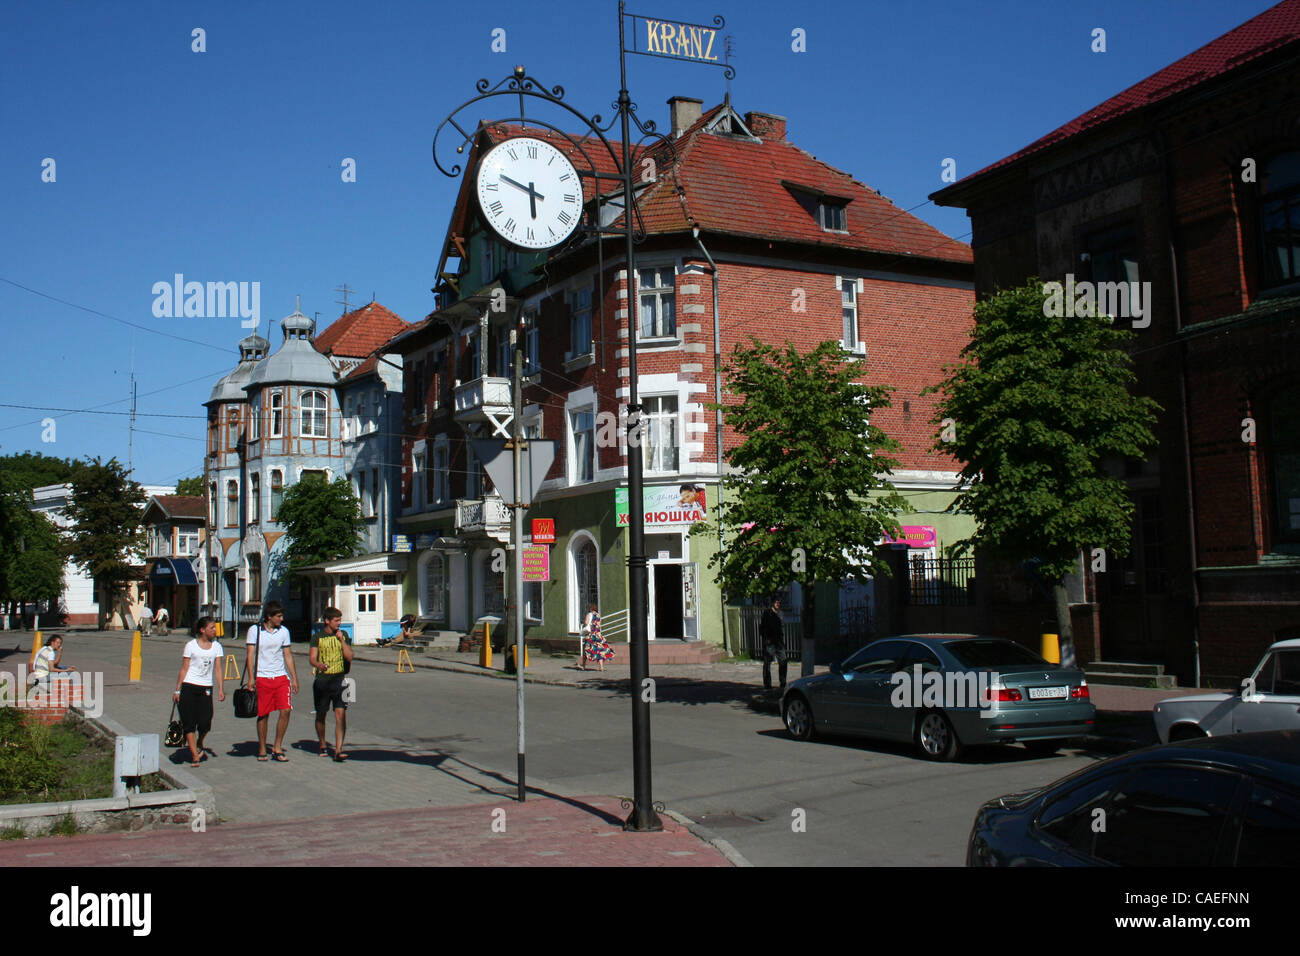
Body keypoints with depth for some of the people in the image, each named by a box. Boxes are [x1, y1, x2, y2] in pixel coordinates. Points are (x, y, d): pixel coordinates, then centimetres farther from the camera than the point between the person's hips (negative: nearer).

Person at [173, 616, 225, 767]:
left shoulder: (216, 646, 8)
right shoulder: (191, 646, 0)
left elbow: (218, 669, 4)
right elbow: (184, 669, 2)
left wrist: (221, 689, -5)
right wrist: (177, 690, -1)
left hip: (206, 688, 2)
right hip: (188, 687, -2)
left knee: (205, 721, -6)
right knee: (189, 721, -2)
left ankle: (199, 745, 25)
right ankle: (195, 755, 6)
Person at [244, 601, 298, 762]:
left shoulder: (284, 631, 8)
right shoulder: (254, 630, -2)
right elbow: (250, 655, -2)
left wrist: (294, 678, 10)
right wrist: (251, 679, -10)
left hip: (281, 677, 3)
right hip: (262, 678, -3)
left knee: (285, 710, -10)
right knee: (263, 714, 3)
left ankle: (277, 748, 2)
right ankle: (262, 750, 17)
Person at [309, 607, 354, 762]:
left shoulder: (344, 635, 10)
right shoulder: (317, 637, 4)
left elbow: (349, 657, 3)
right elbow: (312, 658, -4)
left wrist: (342, 640, -5)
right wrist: (320, 665, -25)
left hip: (339, 679, 0)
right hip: (322, 680, 0)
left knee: (341, 714, -13)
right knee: (320, 715, 10)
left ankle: (338, 750, -16)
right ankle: (322, 746, 30)